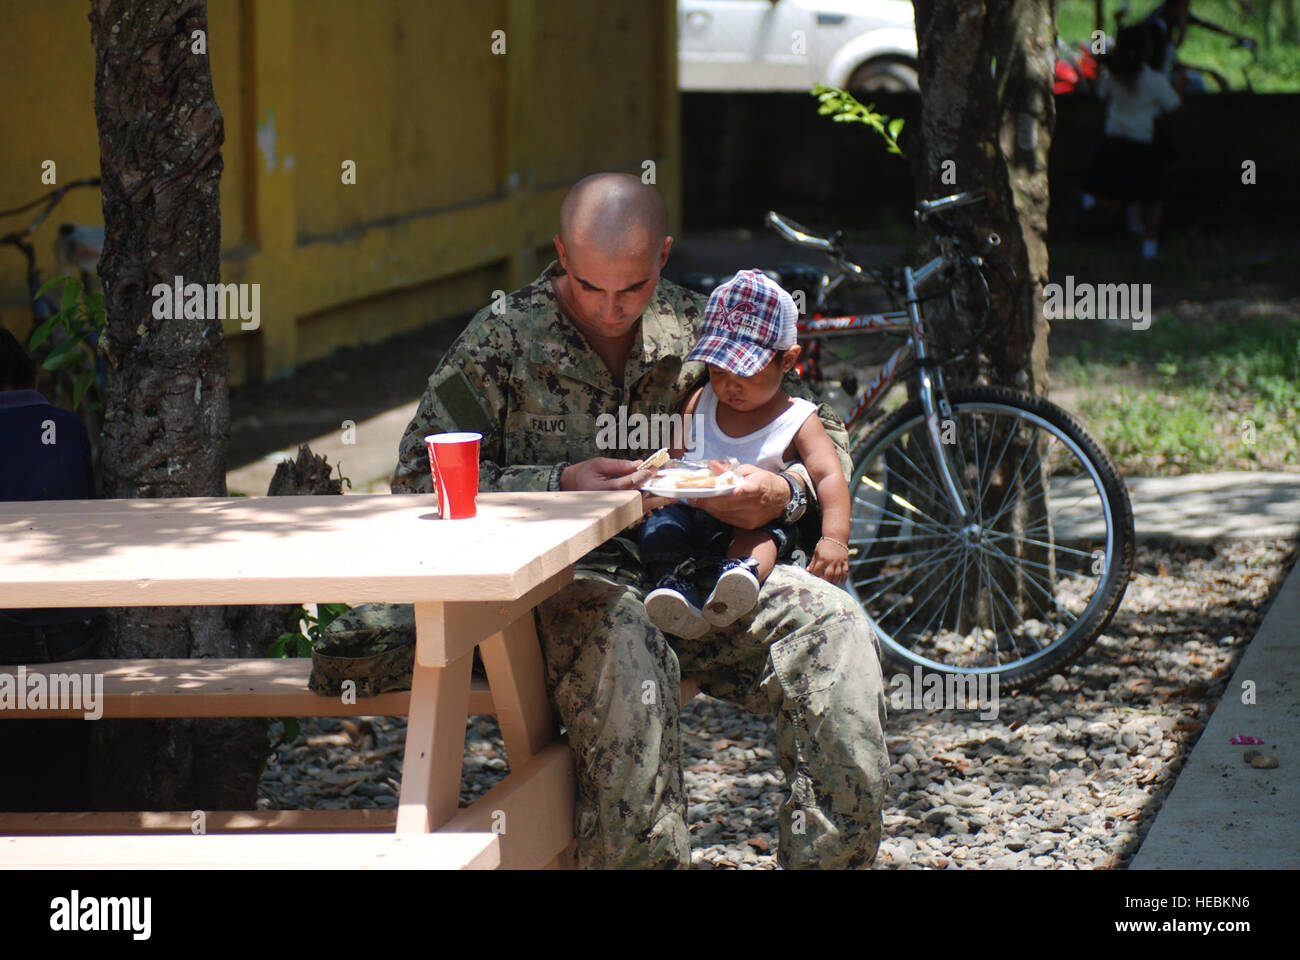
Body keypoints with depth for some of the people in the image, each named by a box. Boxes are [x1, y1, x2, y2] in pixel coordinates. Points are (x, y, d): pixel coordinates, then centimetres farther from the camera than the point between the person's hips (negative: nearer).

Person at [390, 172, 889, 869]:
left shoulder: (693, 328, 10)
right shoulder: (503, 338, 0)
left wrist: (785, 493, -7)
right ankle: (639, 858, -31)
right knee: (623, 647, -40)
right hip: (564, 578, -4)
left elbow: (823, 438, 17)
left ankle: (833, 857, -19)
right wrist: (559, 487, -13)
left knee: (834, 629, -23)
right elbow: (419, 480, -2)